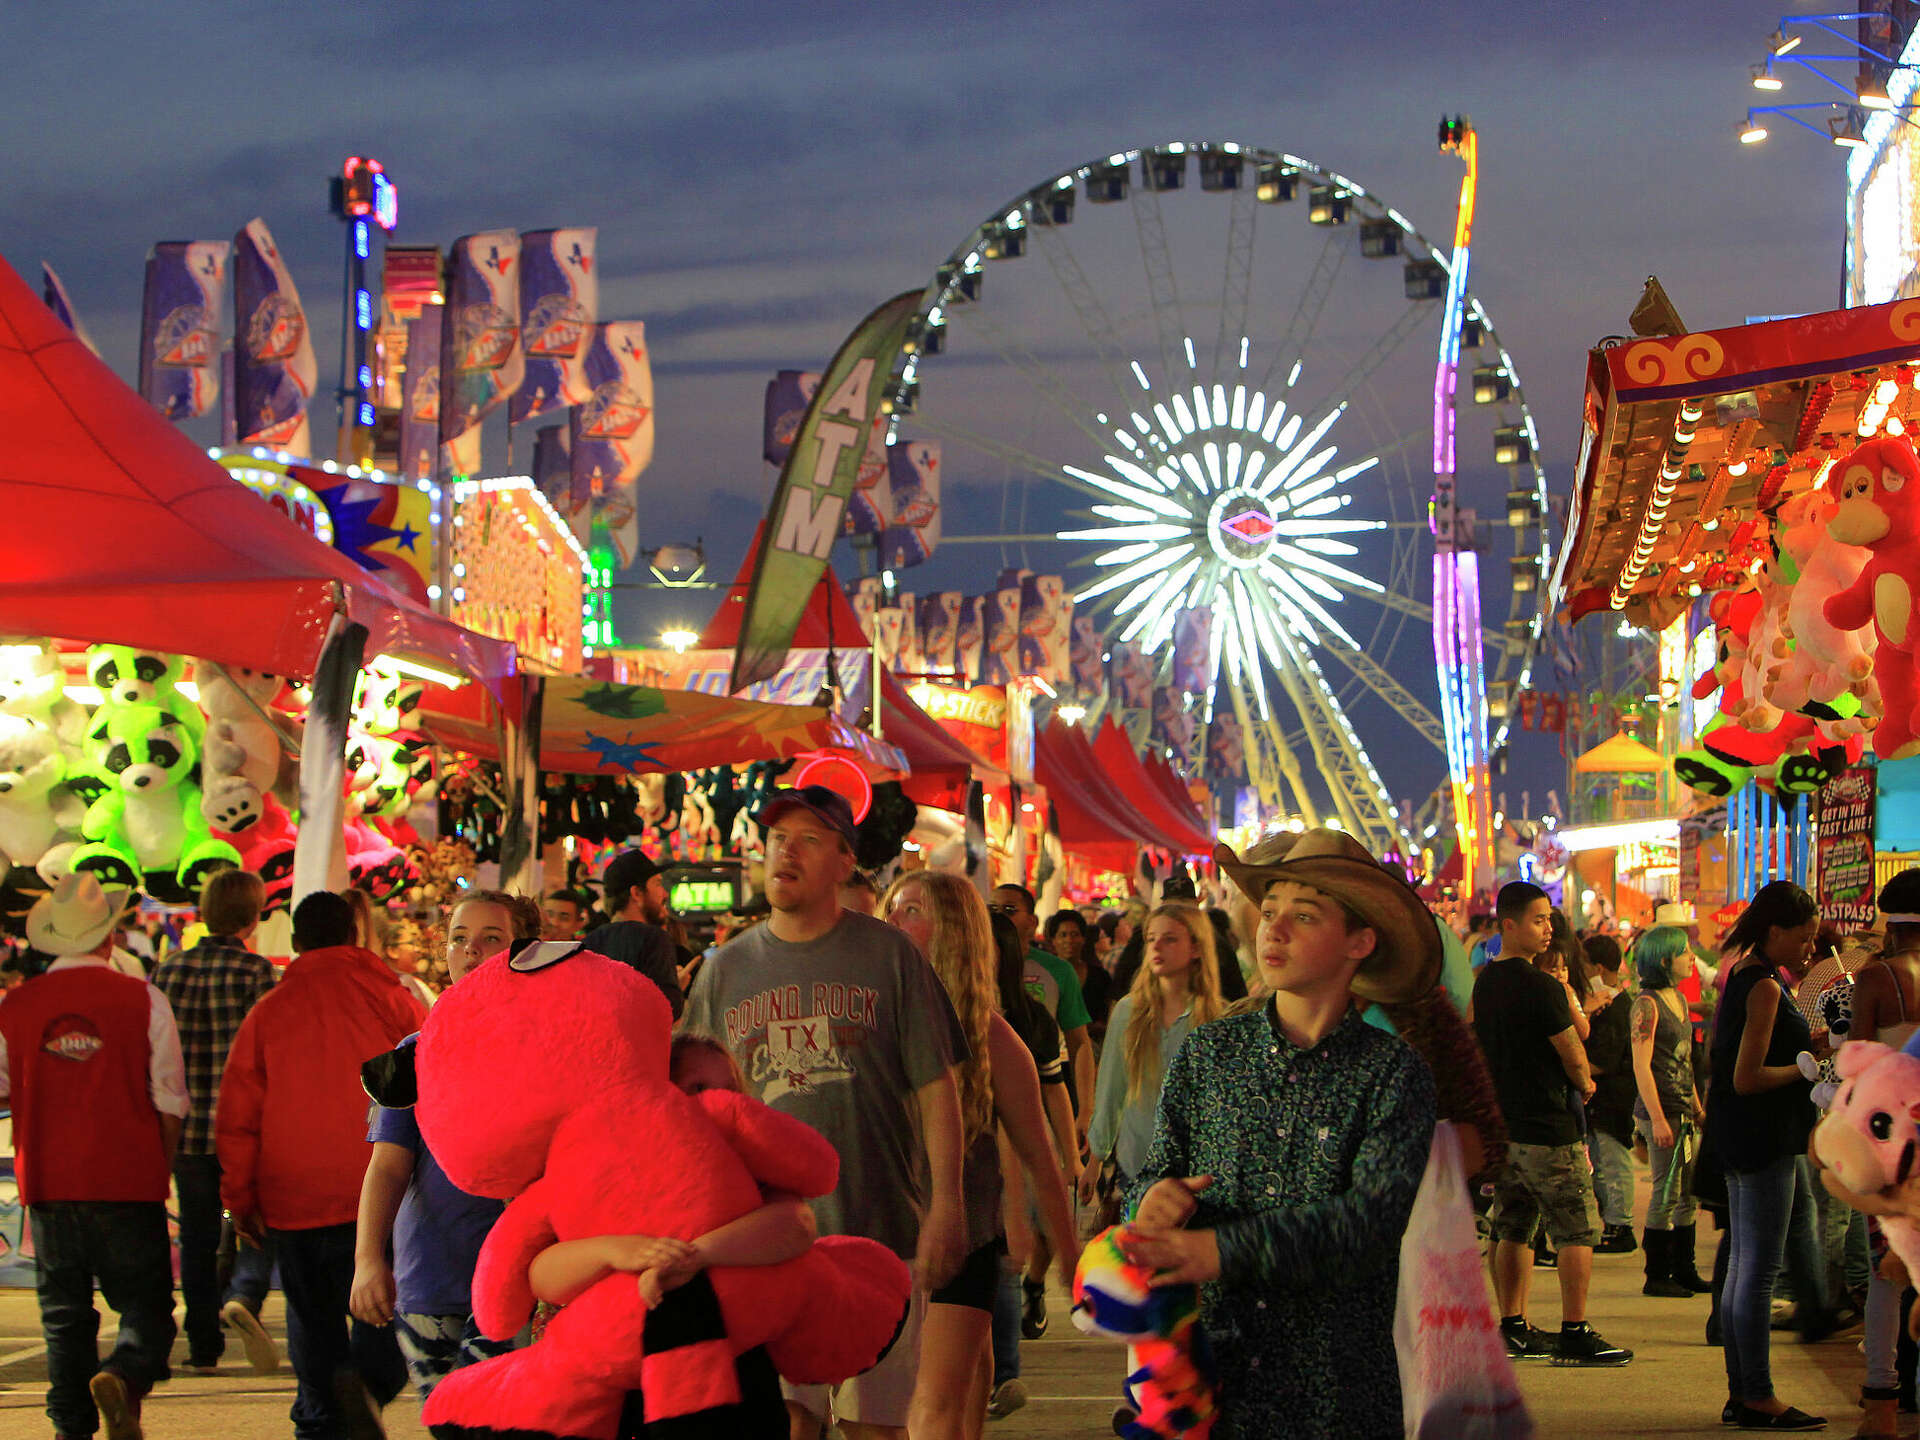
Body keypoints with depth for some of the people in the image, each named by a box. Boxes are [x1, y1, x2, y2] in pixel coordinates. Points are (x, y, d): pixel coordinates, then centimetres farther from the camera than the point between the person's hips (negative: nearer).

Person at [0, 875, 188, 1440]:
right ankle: (124, 1375, -23)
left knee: (64, 1314, 12)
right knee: (145, 1302, 4)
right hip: (128, 1181, -2)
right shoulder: (143, 1000, -6)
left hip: (47, 1181, 2)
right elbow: (170, 1100, -4)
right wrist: (161, 1168, 10)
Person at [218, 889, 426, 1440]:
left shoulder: (267, 1011, 4)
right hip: (376, 1193, -2)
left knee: (312, 1314, 14)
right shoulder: (391, 999, 0)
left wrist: (240, 1197, 12)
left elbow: (236, 1116, 5)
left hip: (293, 1199, 2)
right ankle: (368, 1377, -23)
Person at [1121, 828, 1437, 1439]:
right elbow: (1156, 1169, 5)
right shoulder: (1208, 1052, 5)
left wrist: (1223, 1250, -24)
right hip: (1212, 1376, 2)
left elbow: (1373, 1218, -16)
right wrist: (1157, 1194, -20)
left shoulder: (1392, 1072, -5)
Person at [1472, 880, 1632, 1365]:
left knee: (1513, 1229, 14)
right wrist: (1584, 1085, 9)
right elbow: (1573, 1055, -12)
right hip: (1547, 1127, -8)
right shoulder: (1541, 987, -17)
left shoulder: (1482, 983, 8)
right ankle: (1574, 1334, -3)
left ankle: (1512, 1327, 16)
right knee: (1577, 1232, -1)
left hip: (1500, 1124, 8)